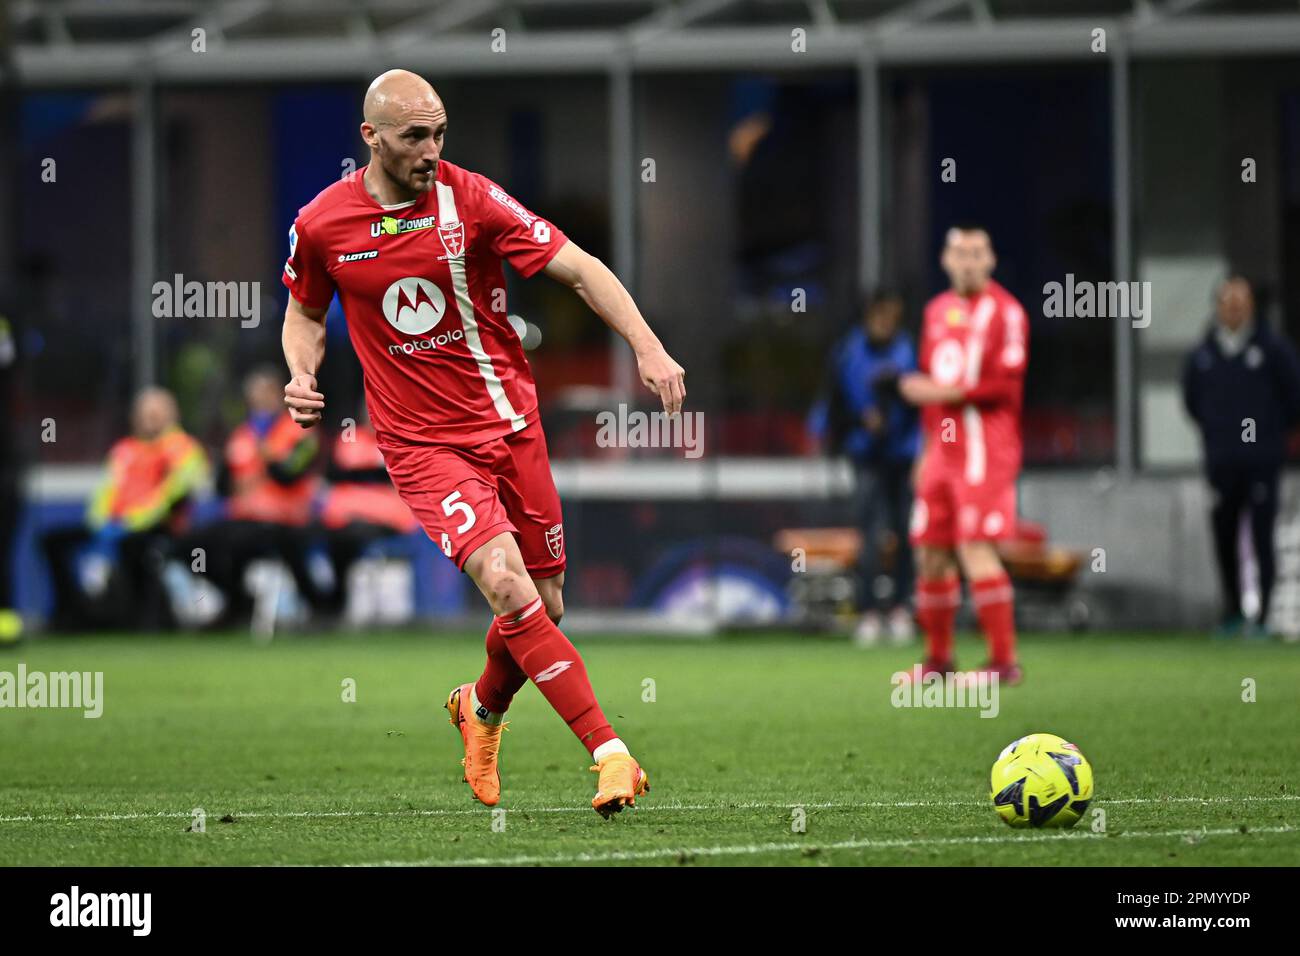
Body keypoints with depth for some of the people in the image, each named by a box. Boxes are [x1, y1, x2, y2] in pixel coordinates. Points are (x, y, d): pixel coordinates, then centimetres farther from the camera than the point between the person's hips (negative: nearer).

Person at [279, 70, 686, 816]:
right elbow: (306, 311, 15)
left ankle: (482, 709, 42)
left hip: (510, 423, 2)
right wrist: (302, 376, -5)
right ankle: (611, 753, -24)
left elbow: (581, 269, -7)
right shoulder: (321, 225, -4)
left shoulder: (471, 200, -8)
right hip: (422, 442, -2)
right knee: (506, 582, -23)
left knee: (542, 609, 8)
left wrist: (648, 349, -18)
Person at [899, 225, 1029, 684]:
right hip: (942, 451, 8)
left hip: (984, 450, -8)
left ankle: (1004, 660, -10)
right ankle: (938, 657, 21)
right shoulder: (938, 310, 16)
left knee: (976, 550, -14)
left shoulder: (1004, 311, -8)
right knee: (931, 554, 9)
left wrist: (945, 392, -16)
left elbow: (1005, 386, -15)